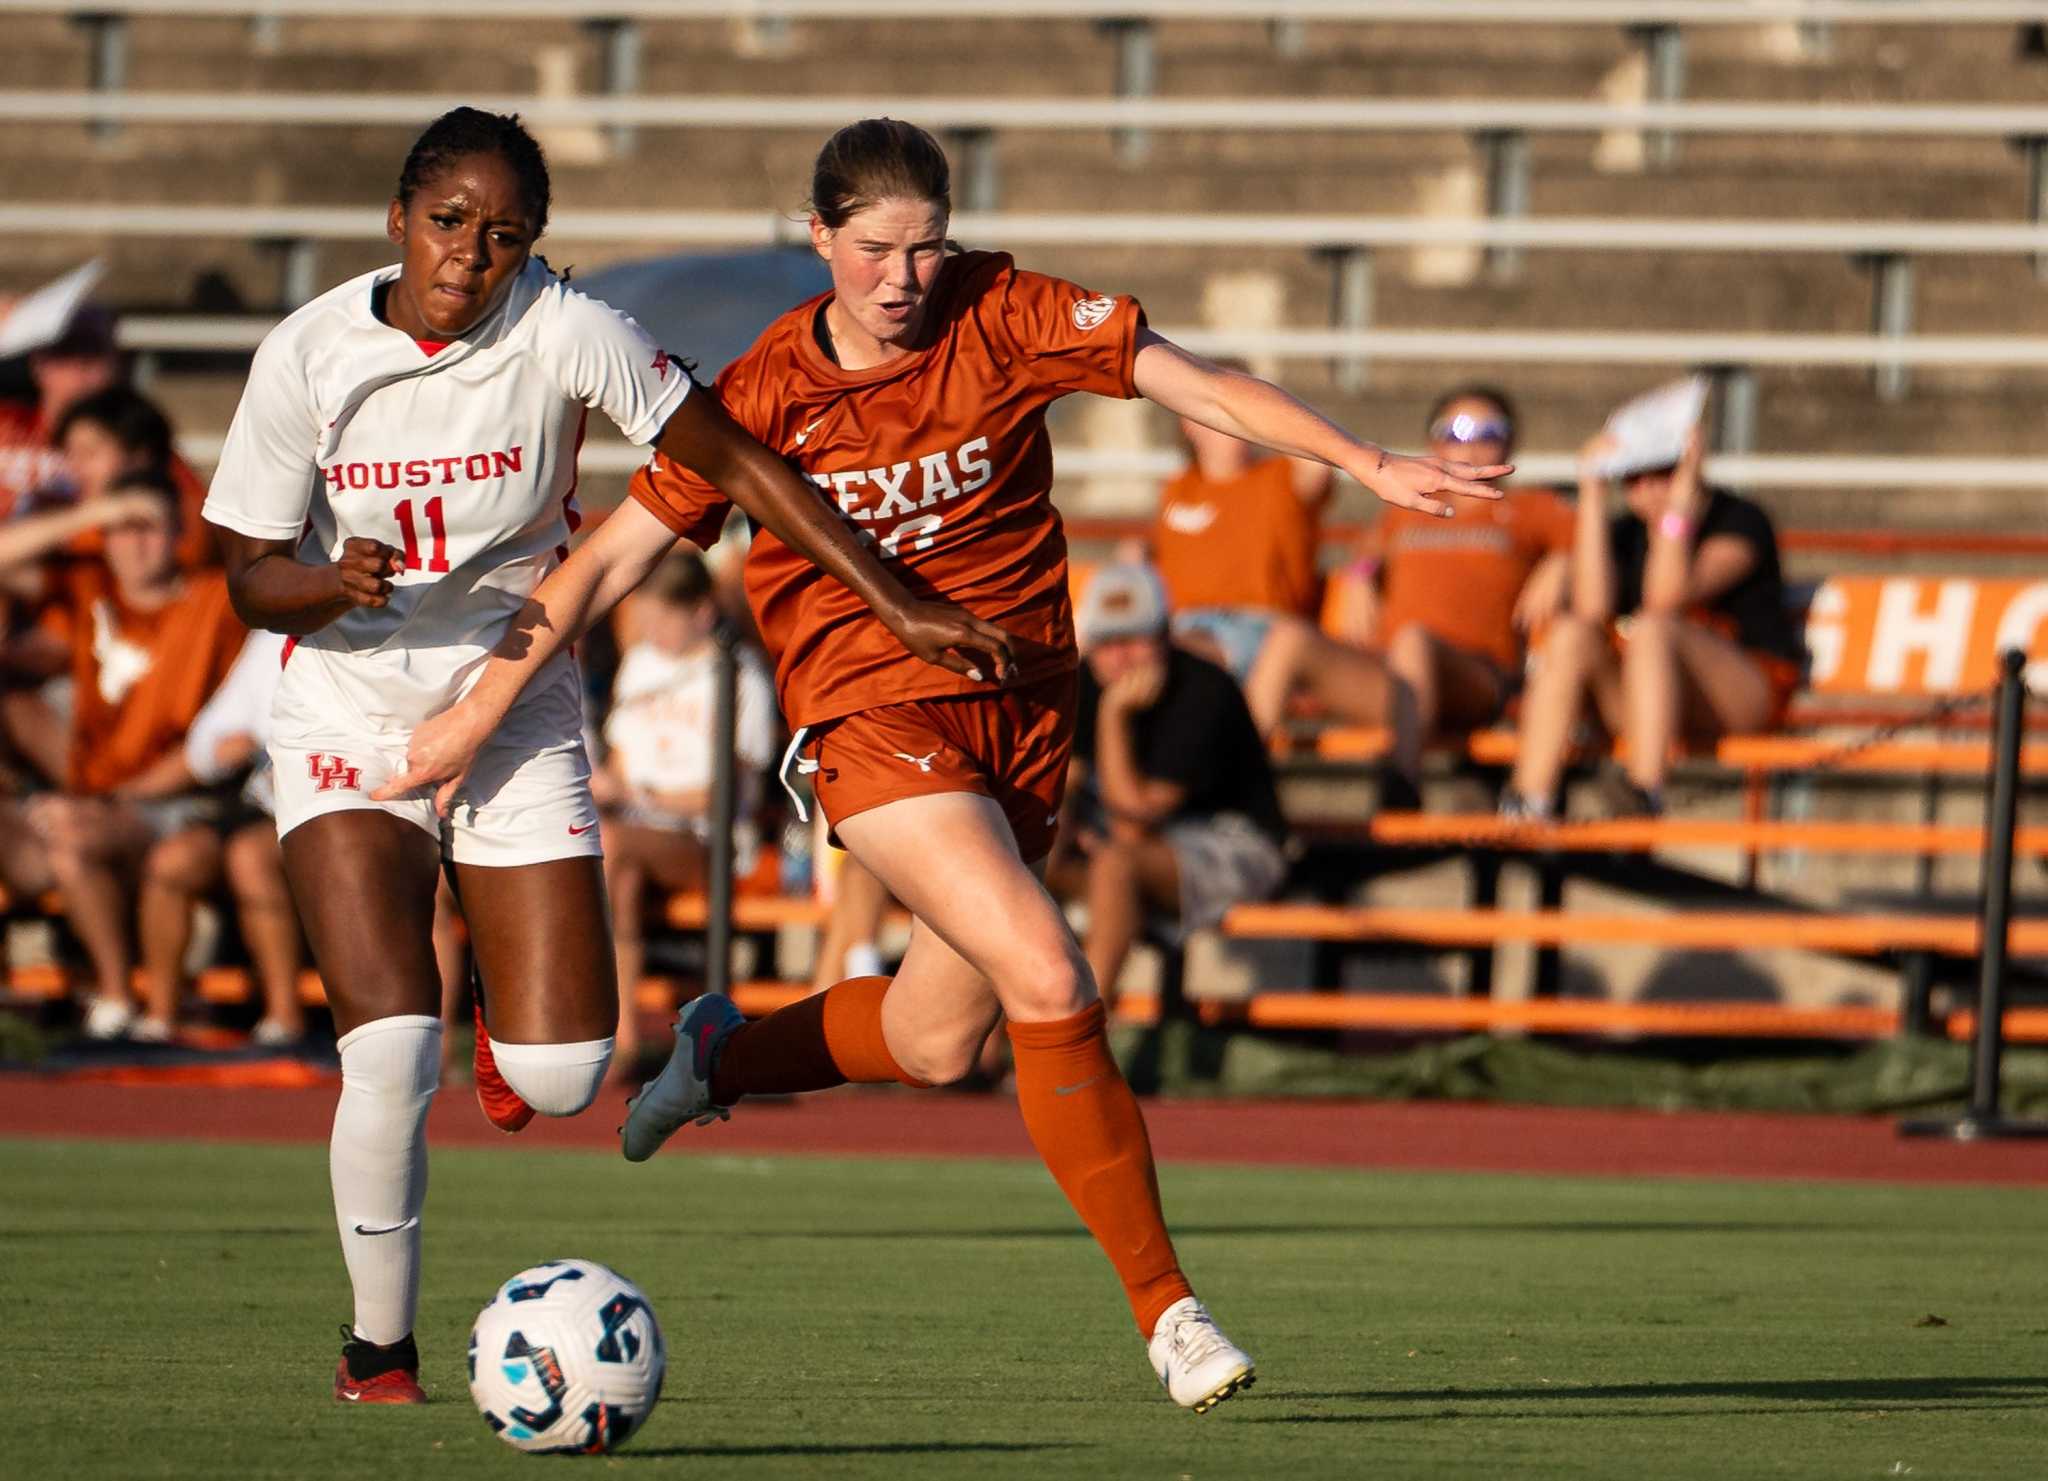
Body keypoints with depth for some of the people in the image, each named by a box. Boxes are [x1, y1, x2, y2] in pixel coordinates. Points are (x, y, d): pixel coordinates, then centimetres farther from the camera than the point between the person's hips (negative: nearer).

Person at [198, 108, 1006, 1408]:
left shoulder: (563, 335, -15)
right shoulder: (308, 357, -13)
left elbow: (736, 464, -8)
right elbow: (252, 578, -5)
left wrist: (900, 606, -10)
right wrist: (338, 583, -28)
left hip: (519, 716, 1)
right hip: (350, 724, -1)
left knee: (562, 1079, -7)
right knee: (392, 1057, -18)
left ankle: (511, 1036, 34)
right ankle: (380, 1343, 5)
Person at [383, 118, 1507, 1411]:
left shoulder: (1002, 314, -4)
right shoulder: (768, 393, -6)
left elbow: (1203, 390, -6)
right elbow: (610, 560, 0)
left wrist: (1367, 464, -17)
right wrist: (480, 715, 0)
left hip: (1021, 702, 4)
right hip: (874, 712, -4)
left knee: (938, 1041, 12)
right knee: (1050, 979, -21)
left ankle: (723, 1058, 44)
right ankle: (1165, 1307, -14)